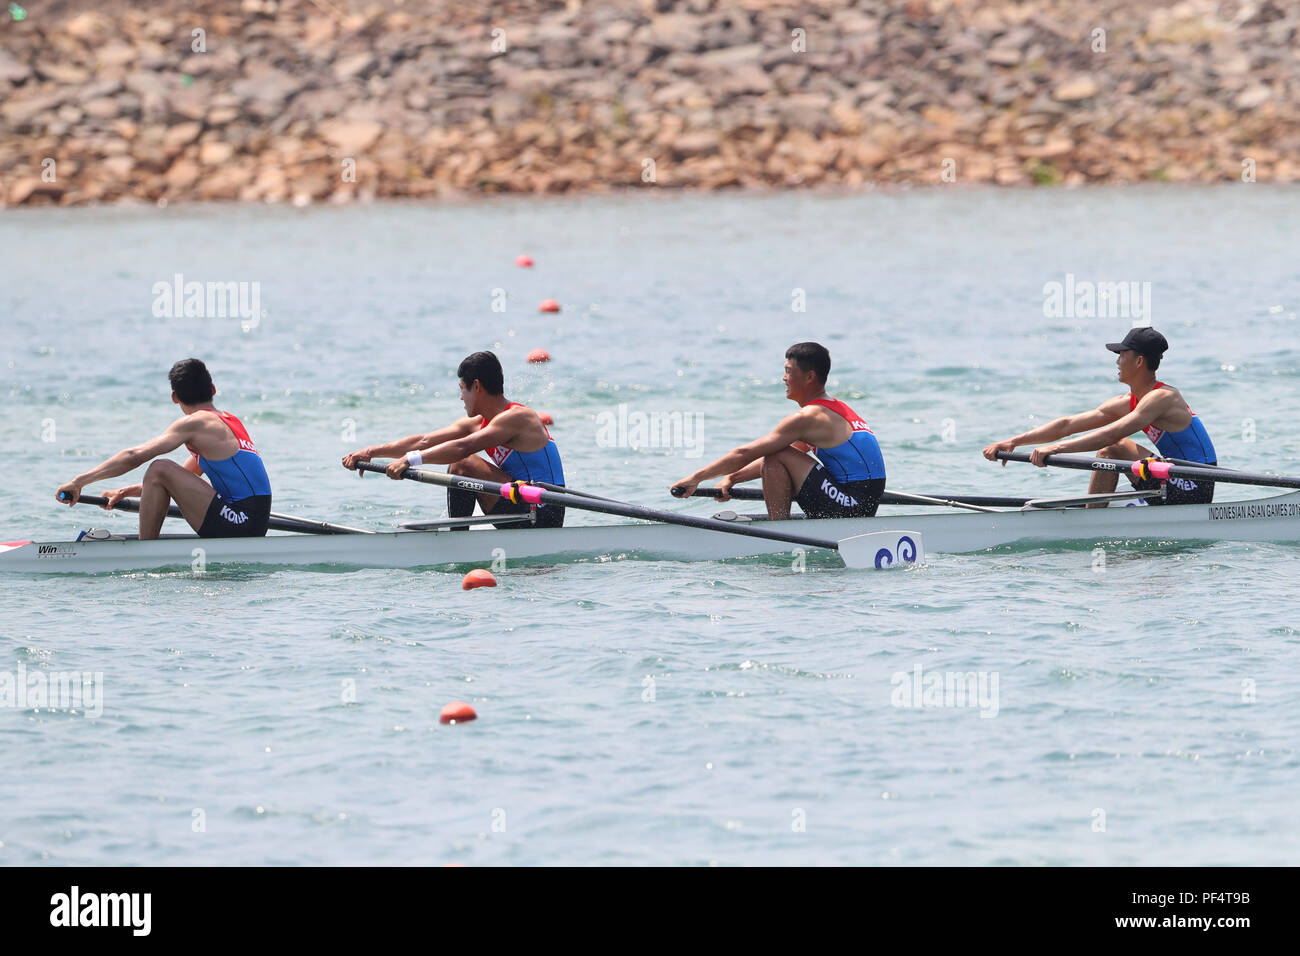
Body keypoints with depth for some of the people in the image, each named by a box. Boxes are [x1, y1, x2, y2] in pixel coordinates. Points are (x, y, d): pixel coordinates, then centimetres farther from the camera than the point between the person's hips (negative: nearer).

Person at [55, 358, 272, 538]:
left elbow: (135, 456, -13)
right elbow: (182, 478, 27)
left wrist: (80, 481, -9)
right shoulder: (230, 421, 19)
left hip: (237, 527, -9)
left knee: (159, 469, -12)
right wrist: (131, 491, 21)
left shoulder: (194, 423, -8)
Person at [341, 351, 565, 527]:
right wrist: (373, 451, 1)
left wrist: (411, 459, -32)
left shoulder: (517, 417, -16)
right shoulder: (477, 422, 12)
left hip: (542, 516, -10)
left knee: (464, 465, -18)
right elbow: (424, 442, 8)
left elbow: (463, 448, -28)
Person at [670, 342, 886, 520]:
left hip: (851, 503, -10)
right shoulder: (836, 409, 16)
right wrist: (732, 478, 14)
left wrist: (696, 478, -5)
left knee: (777, 458, -12)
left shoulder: (808, 418, -13)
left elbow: (745, 454, -12)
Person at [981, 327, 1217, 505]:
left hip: (1196, 492, -10)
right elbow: (1067, 425, 8)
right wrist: (1013, 442, 2)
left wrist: (1058, 448, -33)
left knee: (1114, 448, -16)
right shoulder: (1126, 403, 10)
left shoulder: (1162, 398, -17)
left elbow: (1112, 435, -30)